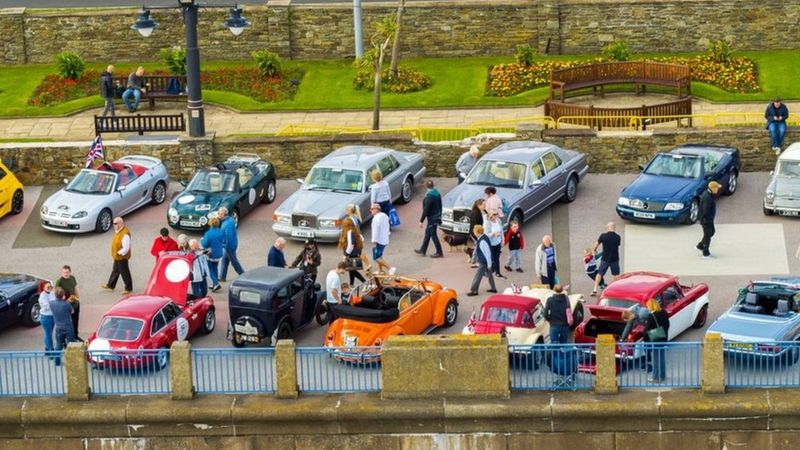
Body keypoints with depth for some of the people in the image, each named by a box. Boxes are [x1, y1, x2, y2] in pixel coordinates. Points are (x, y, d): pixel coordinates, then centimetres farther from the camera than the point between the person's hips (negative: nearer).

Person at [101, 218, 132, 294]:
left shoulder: (125, 234, -29)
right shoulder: (118, 231, 3)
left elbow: (126, 247, -29)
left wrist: (119, 253, -20)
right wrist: (115, 254, 14)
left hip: (122, 257, -10)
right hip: (117, 257, 10)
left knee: (125, 273, 5)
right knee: (115, 271, 24)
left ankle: (128, 288, 20)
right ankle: (110, 285, 39)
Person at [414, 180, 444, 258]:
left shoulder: (429, 197, -23)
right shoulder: (437, 194, 4)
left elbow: (426, 210, -23)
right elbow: (440, 206, 13)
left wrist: (421, 221, -18)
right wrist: (439, 216, 25)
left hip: (432, 219, -9)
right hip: (436, 217, 9)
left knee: (433, 235, 0)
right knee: (427, 233, 19)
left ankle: (439, 252, 4)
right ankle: (423, 250, 29)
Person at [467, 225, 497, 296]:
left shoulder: (482, 241, -29)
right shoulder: (483, 237, 1)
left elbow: (487, 253, -26)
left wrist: (489, 264, -20)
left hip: (483, 262, -10)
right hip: (483, 261, 10)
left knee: (478, 276, 1)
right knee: (489, 274, 20)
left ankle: (474, 290, 10)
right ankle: (493, 288, 32)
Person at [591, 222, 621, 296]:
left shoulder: (603, 236, -9)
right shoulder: (618, 237, -6)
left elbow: (597, 243, 7)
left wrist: (594, 250, 29)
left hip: (605, 259, -1)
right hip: (614, 259, 1)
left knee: (600, 274, 9)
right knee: (616, 275, 14)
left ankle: (595, 289, 4)